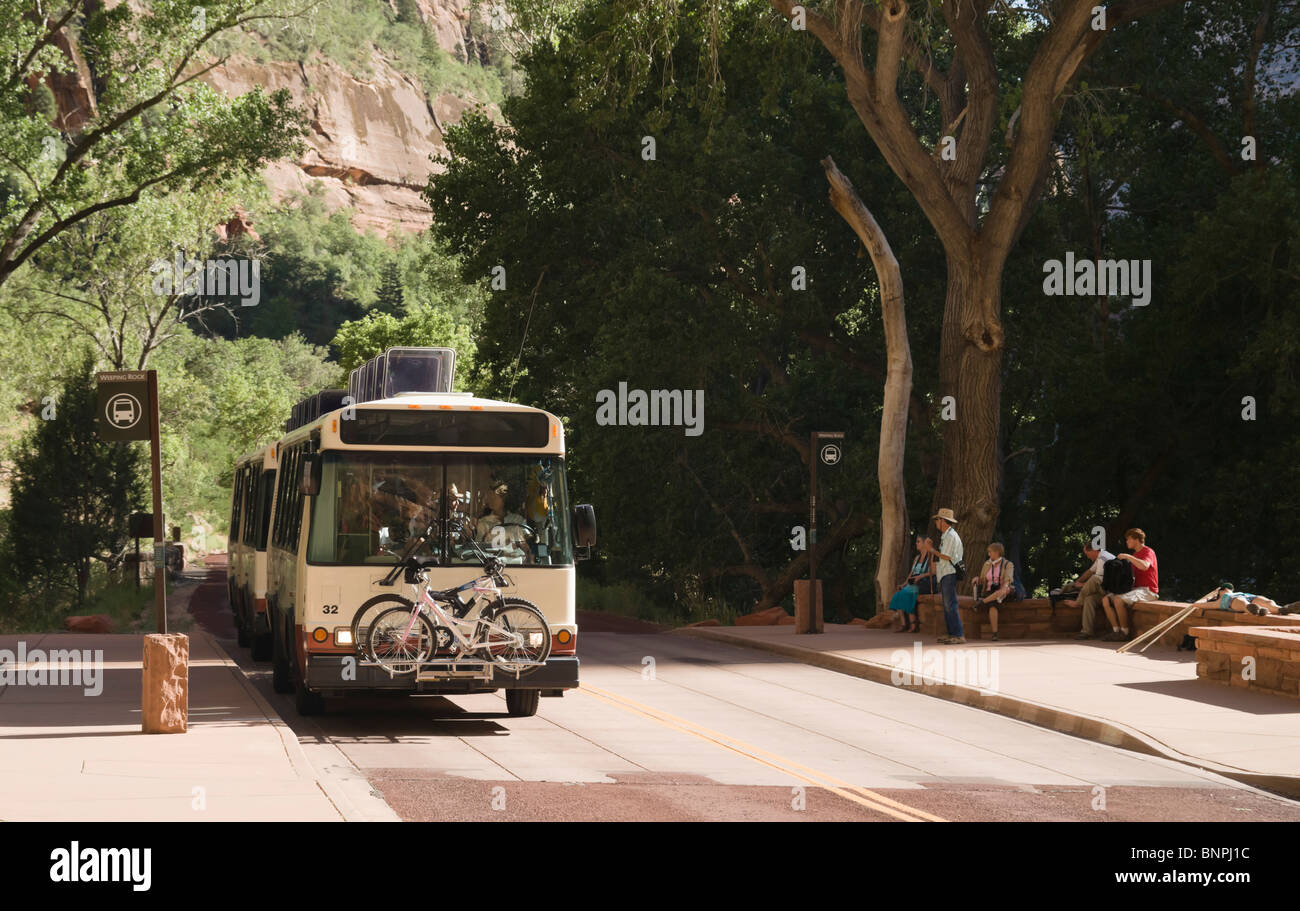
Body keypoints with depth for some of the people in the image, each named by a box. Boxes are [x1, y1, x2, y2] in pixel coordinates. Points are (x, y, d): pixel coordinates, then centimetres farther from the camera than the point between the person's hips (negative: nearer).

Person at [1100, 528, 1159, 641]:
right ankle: (1116, 631, -13)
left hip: (1147, 590, -9)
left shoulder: (1148, 552, -6)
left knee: (1118, 600, -32)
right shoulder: (1135, 554, 24)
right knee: (1106, 600, -6)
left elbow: (1144, 566, -29)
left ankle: (1125, 633, -23)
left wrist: (1127, 557, -21)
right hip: (1135, 588, 9)